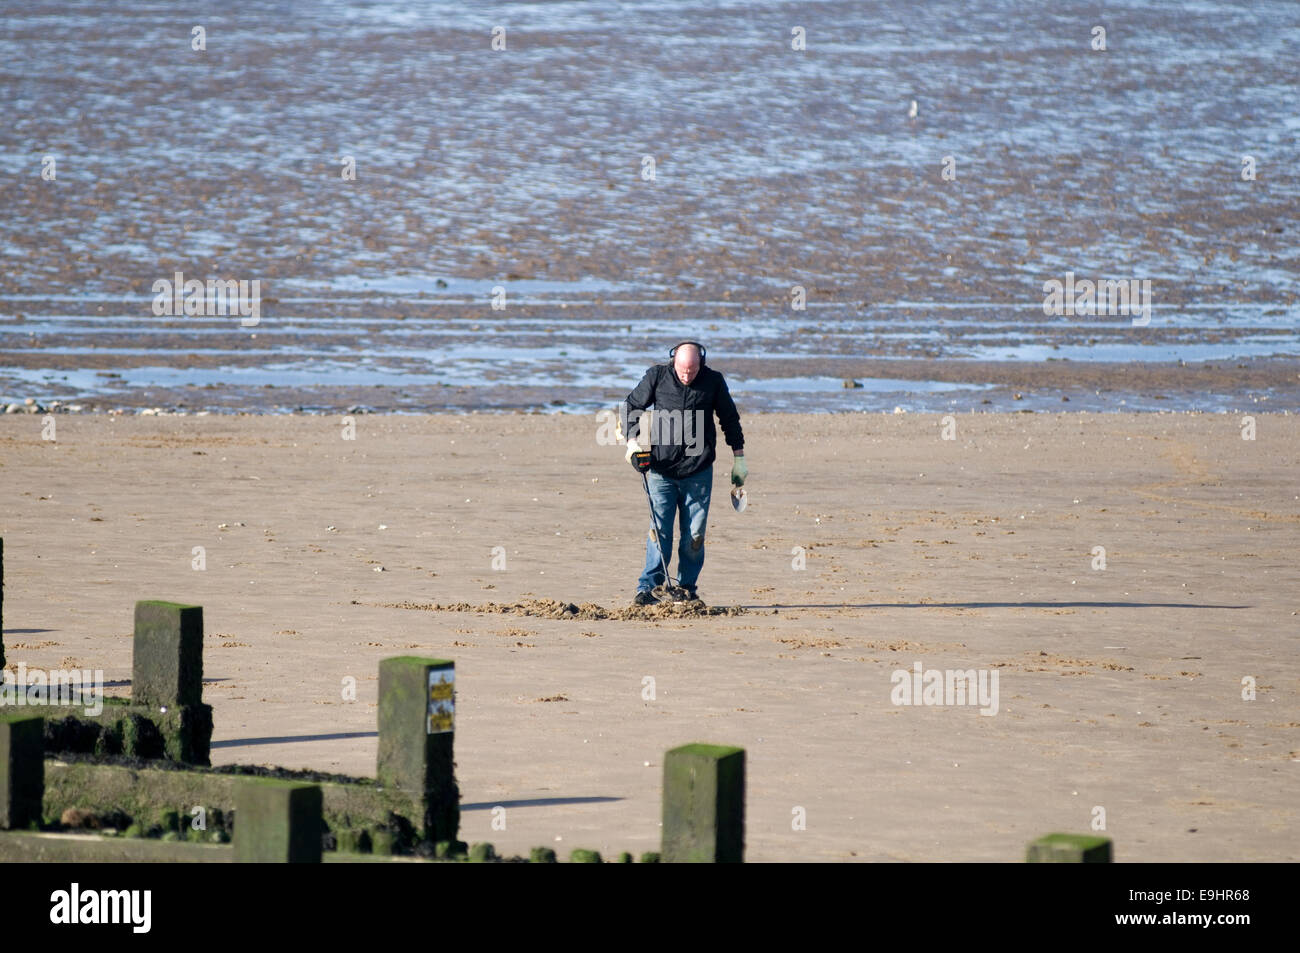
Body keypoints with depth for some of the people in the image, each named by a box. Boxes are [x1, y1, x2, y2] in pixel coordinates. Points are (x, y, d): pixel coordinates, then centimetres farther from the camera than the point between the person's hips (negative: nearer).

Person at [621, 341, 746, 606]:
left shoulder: (713, 381, 2)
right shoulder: (657, 376, 0)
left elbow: (730, 419, 14)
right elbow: (631, 406, 10)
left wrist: (739, 458, 16)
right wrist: (632, 441, -3)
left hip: (698, 472, 1)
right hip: (661, 469, -1)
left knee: (694, 534, 2)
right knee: (660, 531, -6)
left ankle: (686, 587, 12)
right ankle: (648, 587, -4)